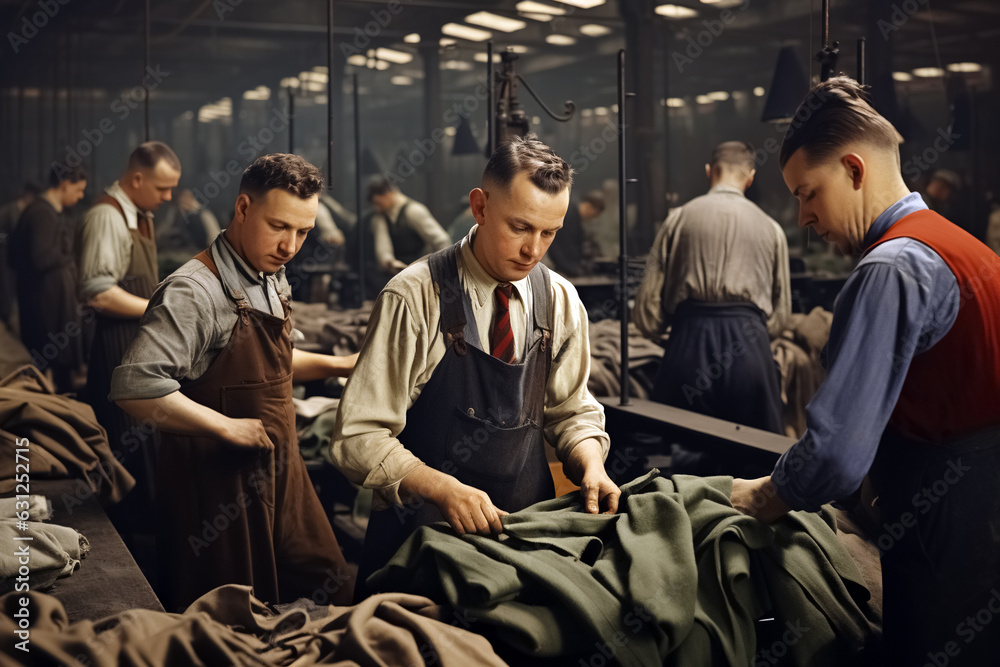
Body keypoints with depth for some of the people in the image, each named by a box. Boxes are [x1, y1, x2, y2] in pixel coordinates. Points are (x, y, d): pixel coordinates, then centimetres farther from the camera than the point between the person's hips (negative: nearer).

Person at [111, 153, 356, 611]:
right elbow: (135, 387, -31)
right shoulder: (195, 290, -21)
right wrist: (229, 428, -25)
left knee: (329, 590, 13)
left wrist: (335, 365, 9)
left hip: (278, 470, 8)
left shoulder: (271, 280, 8)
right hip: (219, 478, -8)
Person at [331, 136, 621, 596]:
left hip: (528, 530, 4)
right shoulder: (415, 297, -14)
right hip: (423, 533, -4)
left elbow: (572, 411, 11)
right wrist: (442, 488, -28)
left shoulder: (559, 301, 0)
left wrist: (591, 464, -10)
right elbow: (358, 436, -15)